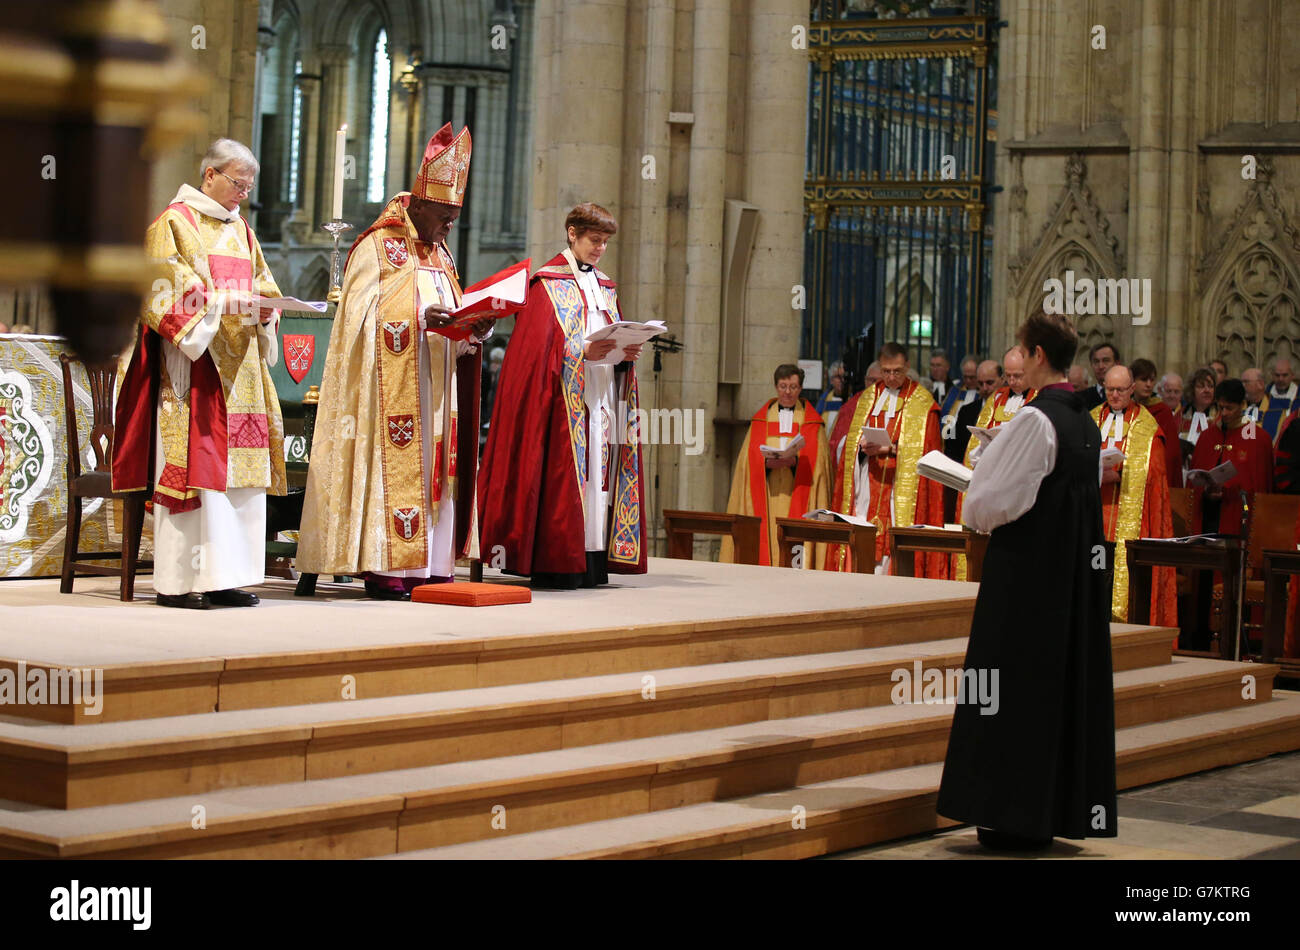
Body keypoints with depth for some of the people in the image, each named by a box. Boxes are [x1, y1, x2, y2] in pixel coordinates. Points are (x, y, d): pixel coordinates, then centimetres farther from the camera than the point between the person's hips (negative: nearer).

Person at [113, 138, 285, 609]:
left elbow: (263, 285, 21)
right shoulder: (174, 222, -1)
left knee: (240, 464, 2)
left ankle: (224, 575, 5)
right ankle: (176, 581, -9)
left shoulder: (240, 229, 21)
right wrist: (218, 302, -21)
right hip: (191, 359, -7)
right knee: (193, 462, -12)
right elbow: (161, 291, -10)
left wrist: (264, 309, -1)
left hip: (238, 366, 7)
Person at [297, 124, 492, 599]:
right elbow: (359, 316, -13)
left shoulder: (440, 255, 19)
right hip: (389, 387, -8)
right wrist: (419, 318, -24)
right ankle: (384, 568, -10)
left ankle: (427, 564, 7)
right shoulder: (376, 247, -4)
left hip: (434, 389, 8)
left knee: (434, 466, 4)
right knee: (393, 466, -11)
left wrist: (476, 328, -2)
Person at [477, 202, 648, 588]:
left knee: (599, 481, 2)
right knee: (563, 479, -10)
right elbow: (537, 347, -9)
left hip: (604, 399, 7)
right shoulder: (548, 283, -1)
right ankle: (555, 565, -8)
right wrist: (583, 353, -22)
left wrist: (626, 354, -2)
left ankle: (592, 564, 4)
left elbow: (617, 339, 21)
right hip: (565, 402, -7)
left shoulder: (605, 287, 21)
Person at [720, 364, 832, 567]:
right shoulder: (760, 420, 15)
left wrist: (795, 461, -17)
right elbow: (748, 459, 8)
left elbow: (818, 463, 2)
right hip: (766, 498, 2)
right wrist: (767, 463, -13)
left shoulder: (812, 423, 10)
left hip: (796, 498, -2)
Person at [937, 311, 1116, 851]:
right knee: (1067, 683, 11)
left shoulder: (1035, 420, -17)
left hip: (1027, 573, -8)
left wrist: (975, 509, 3)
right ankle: (1061, 807, 18)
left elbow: (999, 501, -19)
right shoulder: (1085, 421, 9)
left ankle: (1019, 814, 2)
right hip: (1075, 571, 8)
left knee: (1020, 686, -1)